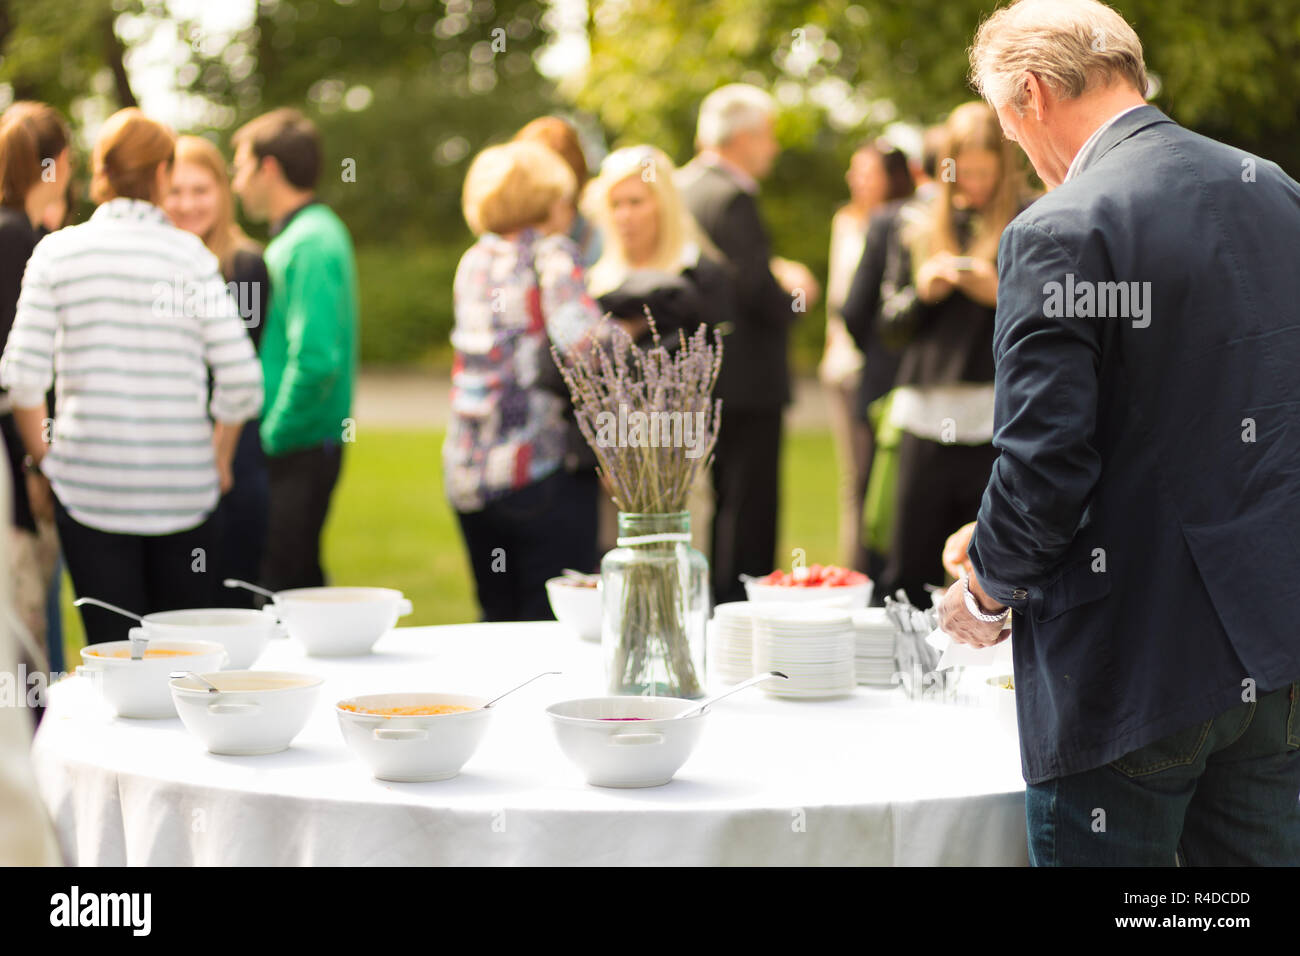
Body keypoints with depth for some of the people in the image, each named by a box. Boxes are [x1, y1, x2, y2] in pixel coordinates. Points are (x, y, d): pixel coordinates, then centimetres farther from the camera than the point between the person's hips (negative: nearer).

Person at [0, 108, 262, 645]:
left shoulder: (56, 252, 0)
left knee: (110, 646, 3)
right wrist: (220, 459, 10)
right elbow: (241, 379, -6)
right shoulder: (189, 254, -2)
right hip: (182, 483, 0)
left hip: (89, 484, 0)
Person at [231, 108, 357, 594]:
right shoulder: (299, 233, 16)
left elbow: (315, 360, -24)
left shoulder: (310, 243, -15)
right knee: (302, 586, 14)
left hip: (297, 450, -10)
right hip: (298, 448, 10)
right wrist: (270, 434, 15)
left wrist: (273, 437, -16)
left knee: (283, 587, -6)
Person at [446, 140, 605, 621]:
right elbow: (582, 338, -21)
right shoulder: (551, 254, -6)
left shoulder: (473, 261, 13)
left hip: (465, 474, 6)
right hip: (542, 470, -6)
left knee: (497, 622, 15)